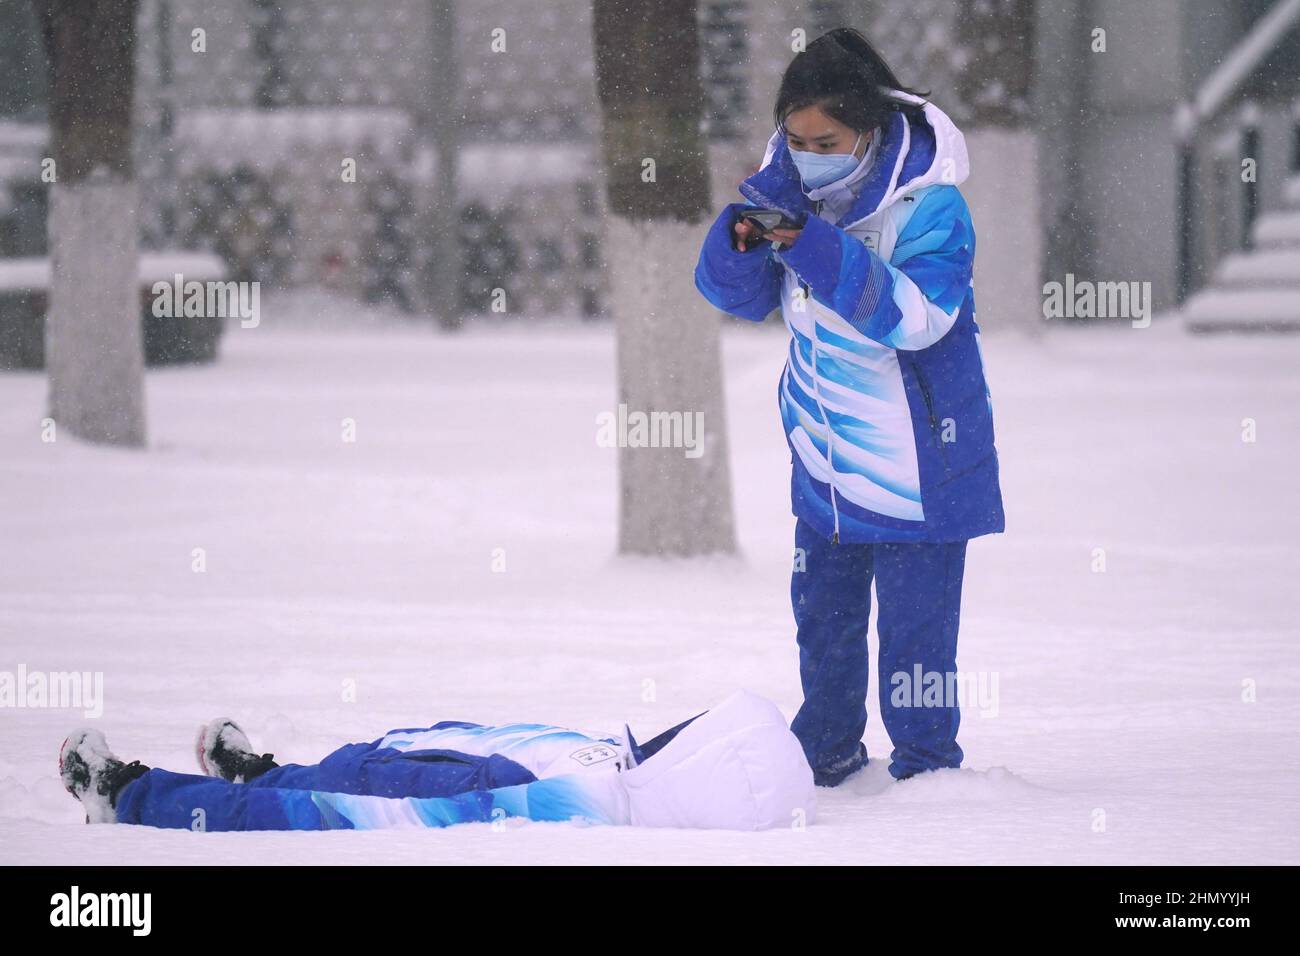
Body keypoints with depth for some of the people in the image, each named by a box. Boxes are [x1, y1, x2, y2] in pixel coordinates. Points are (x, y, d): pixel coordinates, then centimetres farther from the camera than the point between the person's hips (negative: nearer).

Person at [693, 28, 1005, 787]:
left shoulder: (926, 204, -21)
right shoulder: (789, 184, -4)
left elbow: (916, 315, -31)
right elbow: (739, 296, 0)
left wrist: (817, 248, -39)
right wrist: (742, 242, -24)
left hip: (916, 461, -6)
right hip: (824, 456, 6)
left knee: (915, 627, -3)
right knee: (823, 612, 19)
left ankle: (928, 763, 12)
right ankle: (828, 751, 36)